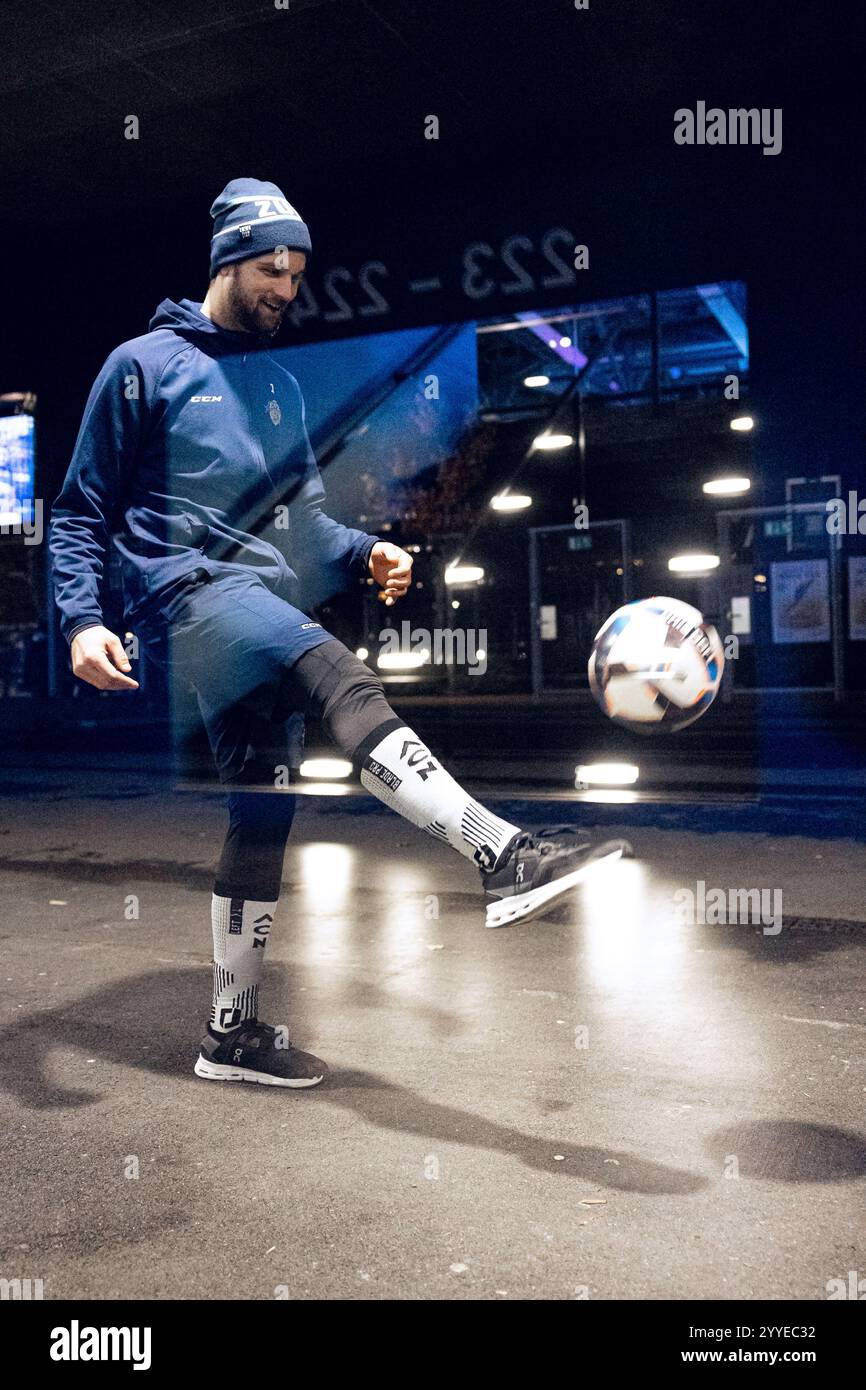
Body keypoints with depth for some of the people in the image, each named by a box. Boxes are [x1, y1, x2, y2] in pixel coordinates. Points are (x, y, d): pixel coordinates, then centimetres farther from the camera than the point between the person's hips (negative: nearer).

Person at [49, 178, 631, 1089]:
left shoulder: (278, 386, 22)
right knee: (338, 676, -33)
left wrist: (363, 553, 4)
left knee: (263, 811, 3)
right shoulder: (143, 365, 4)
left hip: (263, 608, 7)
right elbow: (81, 511, 3)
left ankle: (233, 1031, 15)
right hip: (189, 593, -6)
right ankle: (503, 854, -45)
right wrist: (81, 619, -12)